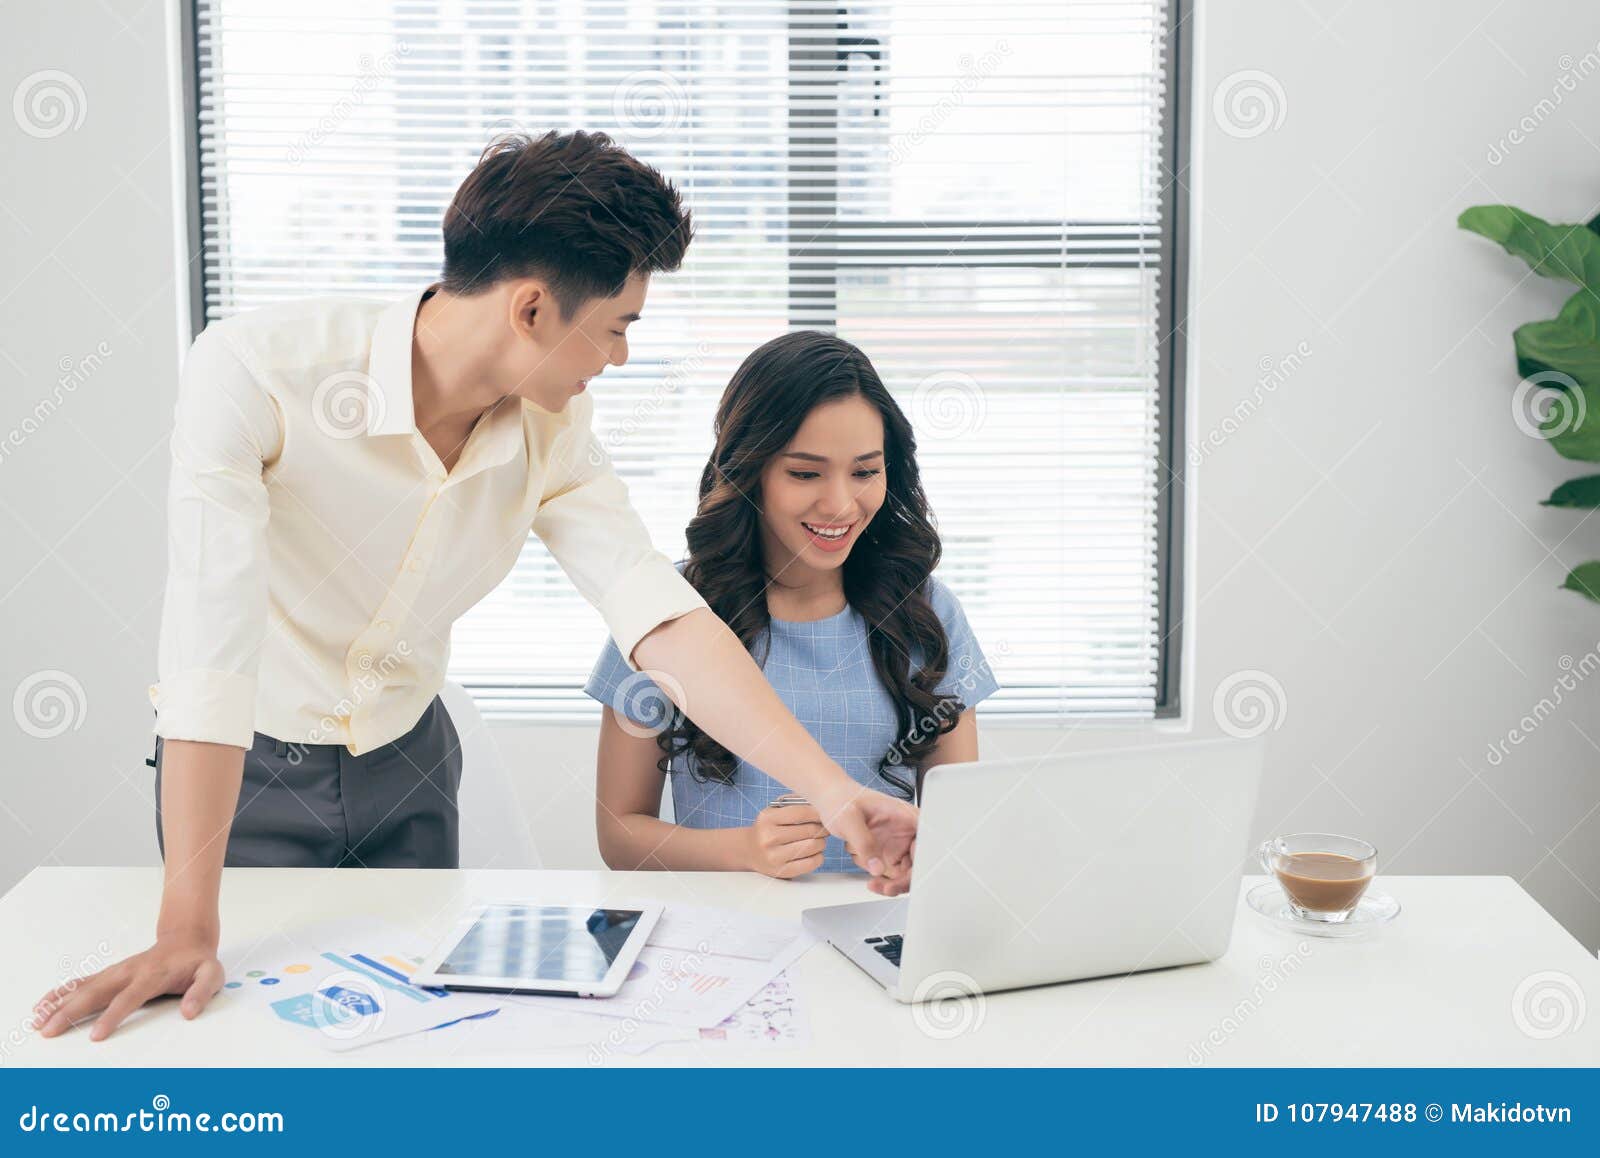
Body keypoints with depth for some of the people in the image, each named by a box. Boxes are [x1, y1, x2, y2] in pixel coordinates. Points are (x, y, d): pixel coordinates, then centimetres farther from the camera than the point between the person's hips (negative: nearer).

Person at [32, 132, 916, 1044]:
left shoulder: (554, 430, -13)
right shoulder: (254, 372, -31)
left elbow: (661, 615, -20)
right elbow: (212, 641, -36)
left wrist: (833, 792, -32)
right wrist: (188, 932, -39)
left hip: (407, 759, 5)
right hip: (246, 769, -4)